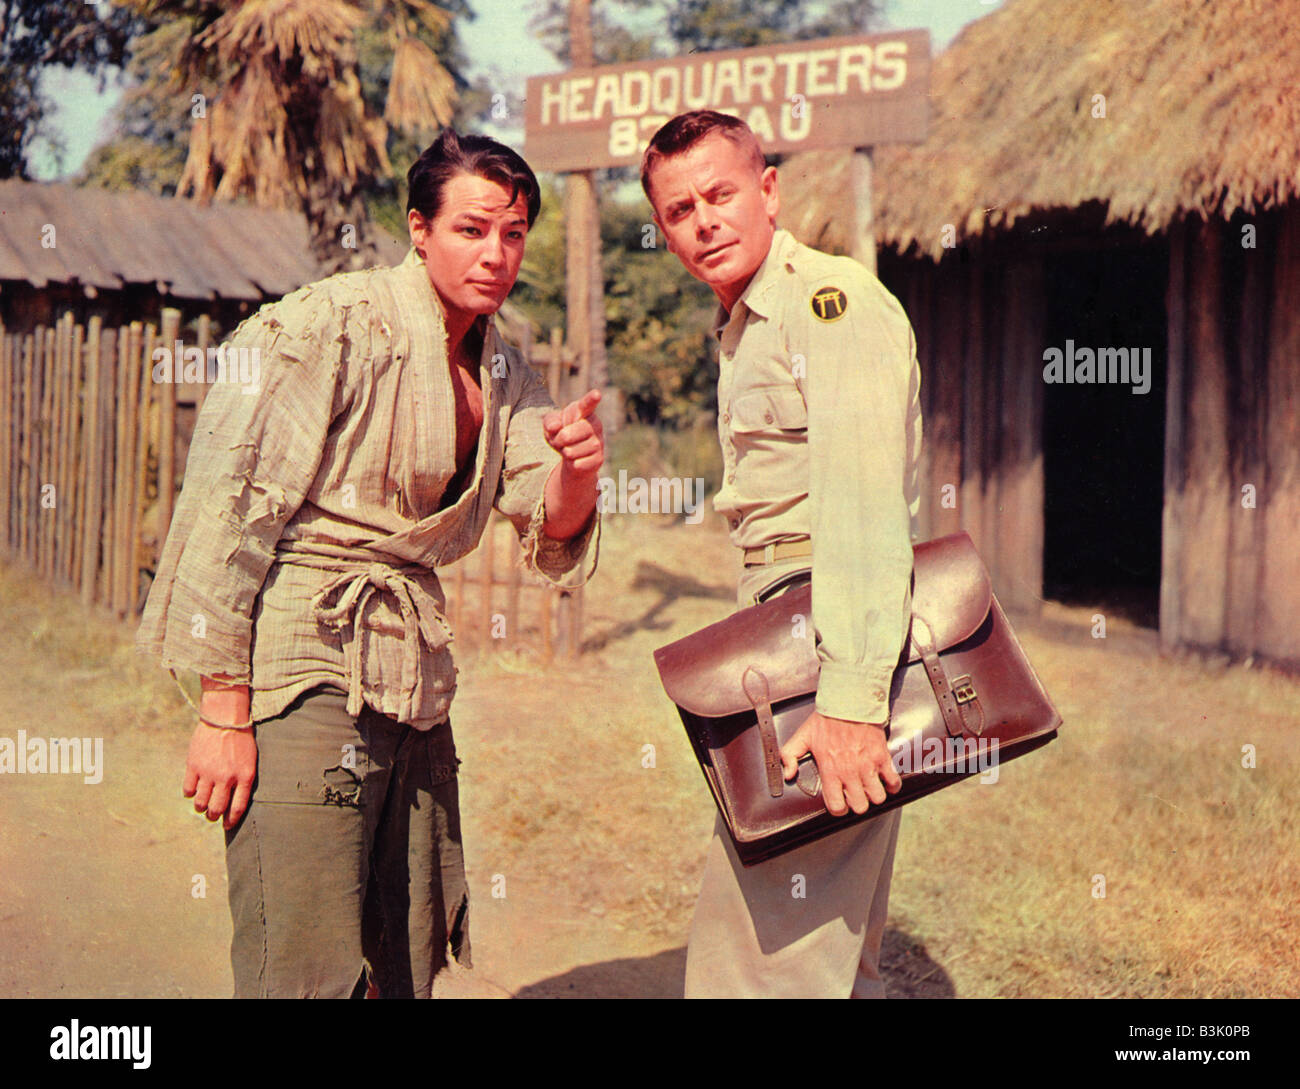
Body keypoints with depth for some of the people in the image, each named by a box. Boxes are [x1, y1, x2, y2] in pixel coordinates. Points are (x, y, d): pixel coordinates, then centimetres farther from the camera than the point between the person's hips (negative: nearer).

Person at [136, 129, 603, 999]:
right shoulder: (330, 329, -9)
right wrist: (224, 708, -16)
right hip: (303, 666, -7)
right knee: (309, 977, -11)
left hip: (413, 681, 7)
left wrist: (577, 471, -19)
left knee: (408, 968, 11)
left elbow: (553, 540, 5)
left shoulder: (504, 371, 13)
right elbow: (233, 504, -12)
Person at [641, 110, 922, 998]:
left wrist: (851, 702, -28)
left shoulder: (831, 301, -11)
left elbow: (864, 513, -21)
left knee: (766, 959, -10)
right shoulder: (745, 327, 22)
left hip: (833, 642, -10)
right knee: (831, 953, 16)